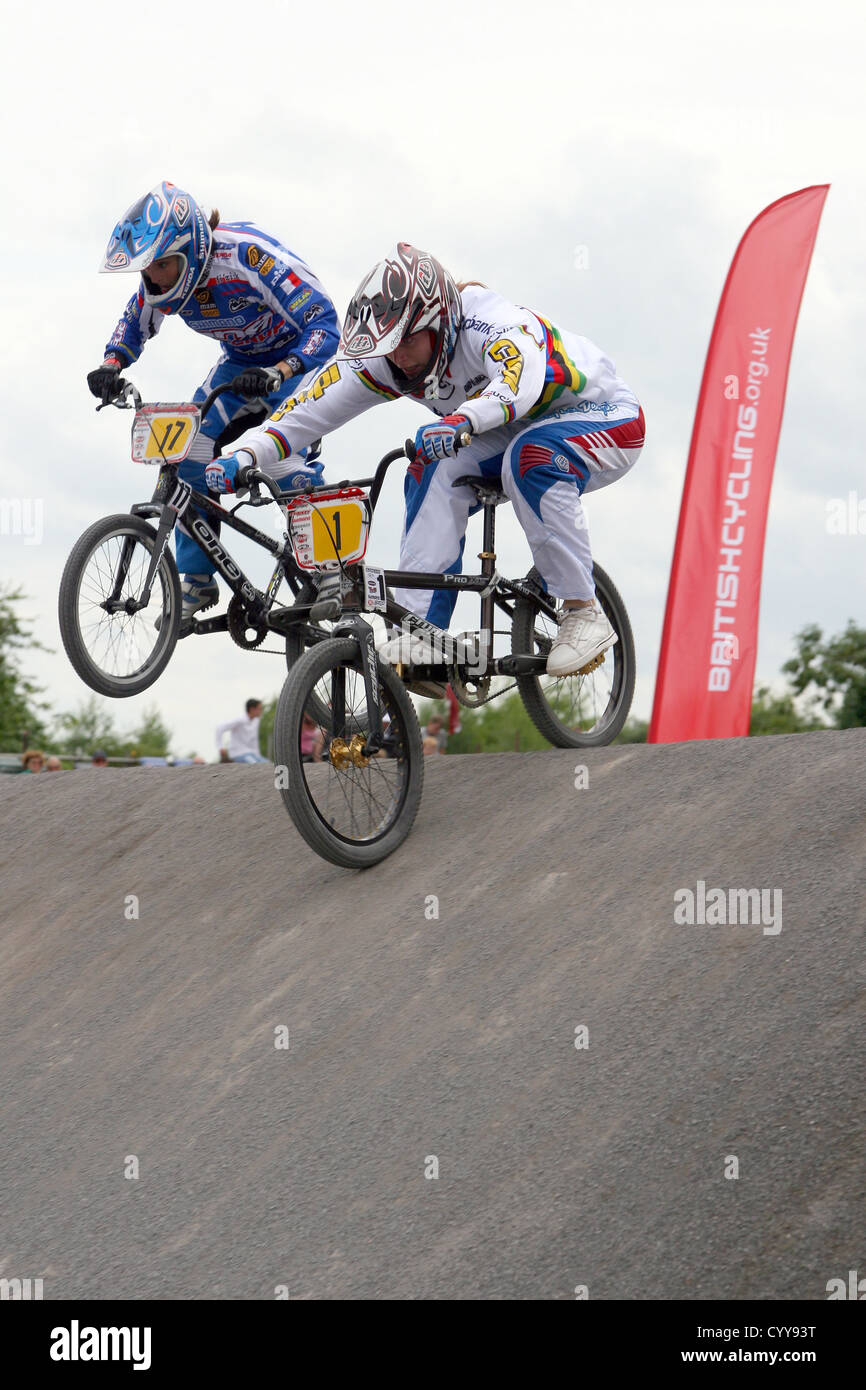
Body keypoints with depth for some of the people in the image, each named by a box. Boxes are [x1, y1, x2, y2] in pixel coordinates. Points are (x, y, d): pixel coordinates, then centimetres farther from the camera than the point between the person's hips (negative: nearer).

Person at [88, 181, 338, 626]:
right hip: (241, 364, 6)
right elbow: (135, 323, 6)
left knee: (281, 459, -27)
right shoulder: (165, 278, -15)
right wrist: (112, 365, -15)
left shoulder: (250, 257, -35)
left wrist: (280, 372, -52)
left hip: (300, 359, -6)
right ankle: (197, 582, -1)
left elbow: (323, 324, -36)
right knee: (189, 453, -11)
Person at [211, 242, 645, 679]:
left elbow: (519, 381, -54)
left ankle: (584, 613, -24)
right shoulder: (385, 355, -14)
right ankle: (421, 631, -23)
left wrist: (462, 421, -72)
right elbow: (308, 409, -17)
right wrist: (244, 457, -32)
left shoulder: (493, 324, -33)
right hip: (522, 431, 6)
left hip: (606, 417, -6)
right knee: (436, 467, -21)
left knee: (531, 459, -37)